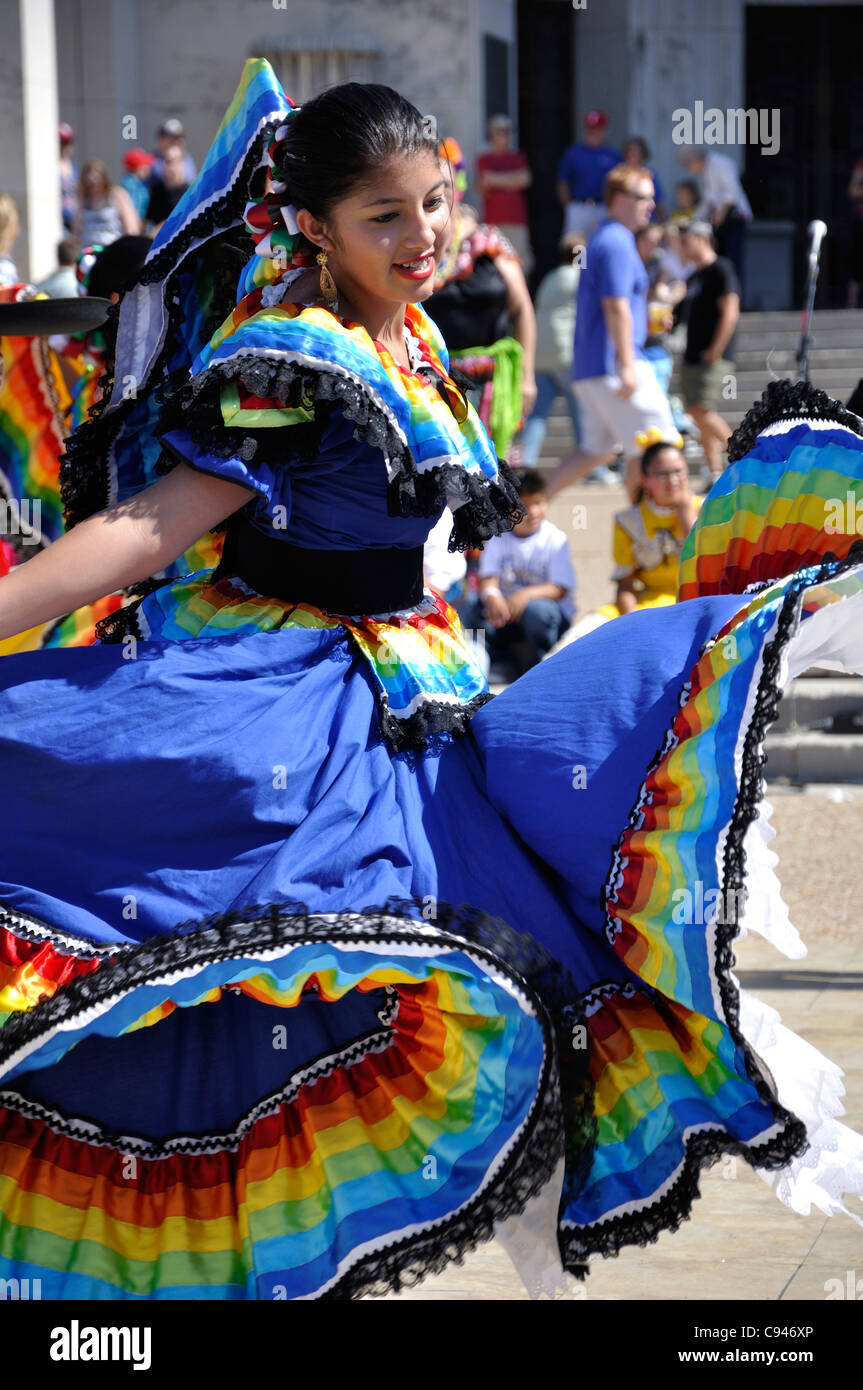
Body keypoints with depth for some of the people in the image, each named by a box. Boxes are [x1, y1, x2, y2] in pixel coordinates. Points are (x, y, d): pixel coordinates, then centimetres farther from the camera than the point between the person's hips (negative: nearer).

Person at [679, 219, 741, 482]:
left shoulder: (721, 270, -10)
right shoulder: (694, 277, 17)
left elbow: (730, 314, -17)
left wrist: (715, 352, -18)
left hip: (713, 358, -9)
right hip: (692, 358, 9)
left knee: (702, 411, -18)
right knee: (702, 419, 5)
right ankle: (716, 475, 7)